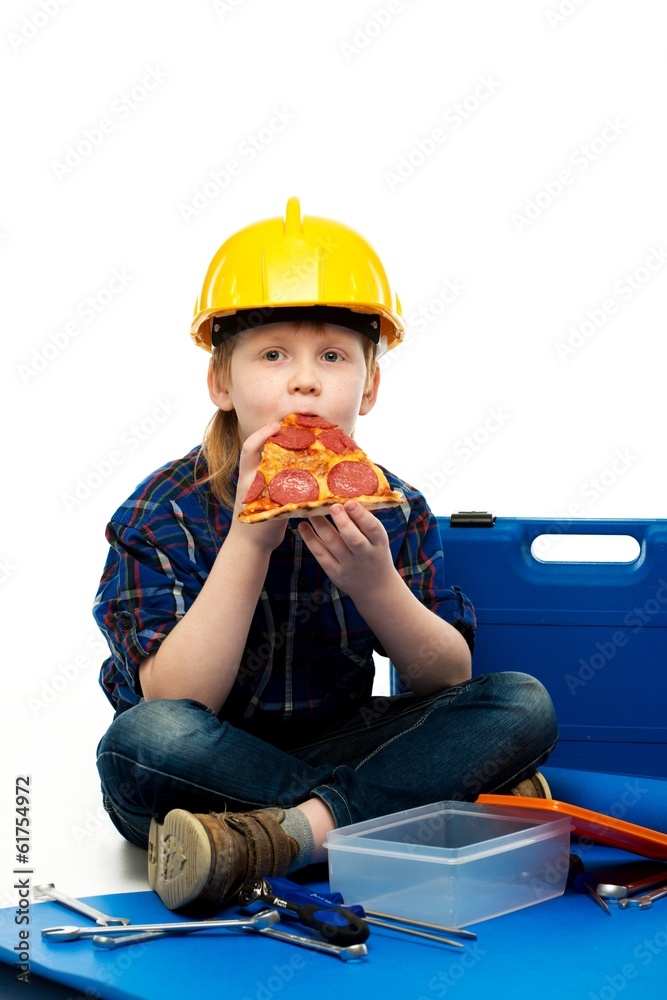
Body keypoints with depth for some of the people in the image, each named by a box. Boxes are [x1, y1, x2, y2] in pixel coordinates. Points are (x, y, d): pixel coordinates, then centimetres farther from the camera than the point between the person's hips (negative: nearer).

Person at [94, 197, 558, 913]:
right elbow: (173, 707, -22)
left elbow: (450, 680, -5)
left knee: (522, 705, -14)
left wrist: (373, 581, -25)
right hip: (215, 771, -2)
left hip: (337, 746, 3)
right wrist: (249, 539, -31)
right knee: (141, 741, -36)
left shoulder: (394, 510, -3)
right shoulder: (164, 511, -12)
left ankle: (278, 837, -26)